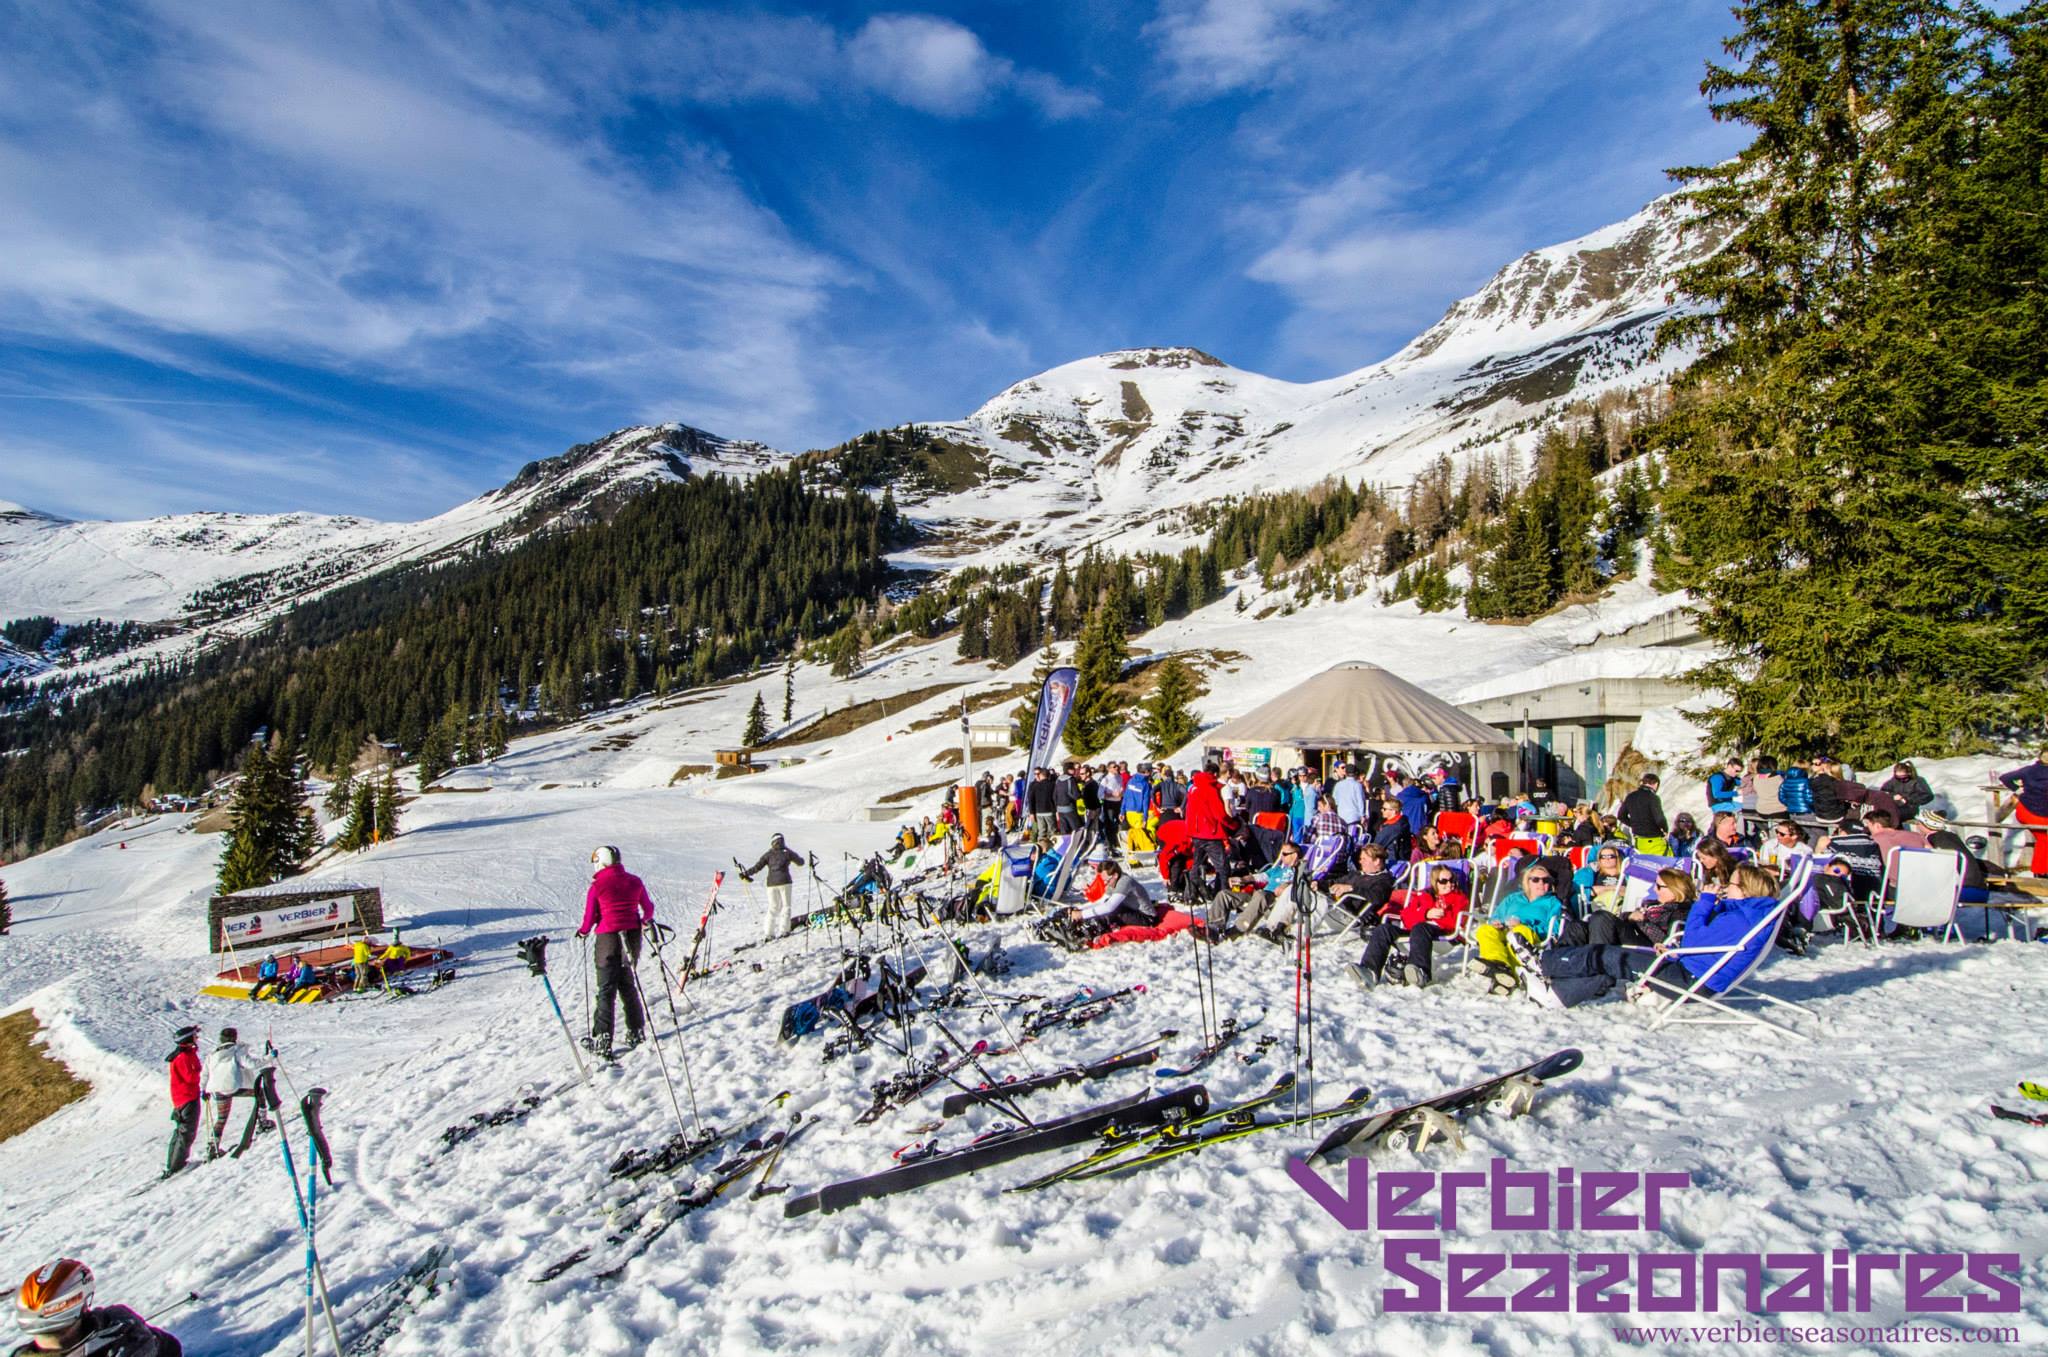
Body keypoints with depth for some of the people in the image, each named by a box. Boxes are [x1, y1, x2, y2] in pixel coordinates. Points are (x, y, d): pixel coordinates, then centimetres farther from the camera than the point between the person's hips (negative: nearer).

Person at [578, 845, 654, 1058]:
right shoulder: (635, 881, 4)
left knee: (606, 990, 1)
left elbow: (590, 917, -4)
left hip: (608, 938, -4)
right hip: (632, 937, 4)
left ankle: (602, 1040, -3)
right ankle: (635, 1032, 21)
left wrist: (583, 932, 18)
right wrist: (645, 921, 36)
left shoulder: (597, 886, -8)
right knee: (628, 986, 17)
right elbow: (648, 909, 14)